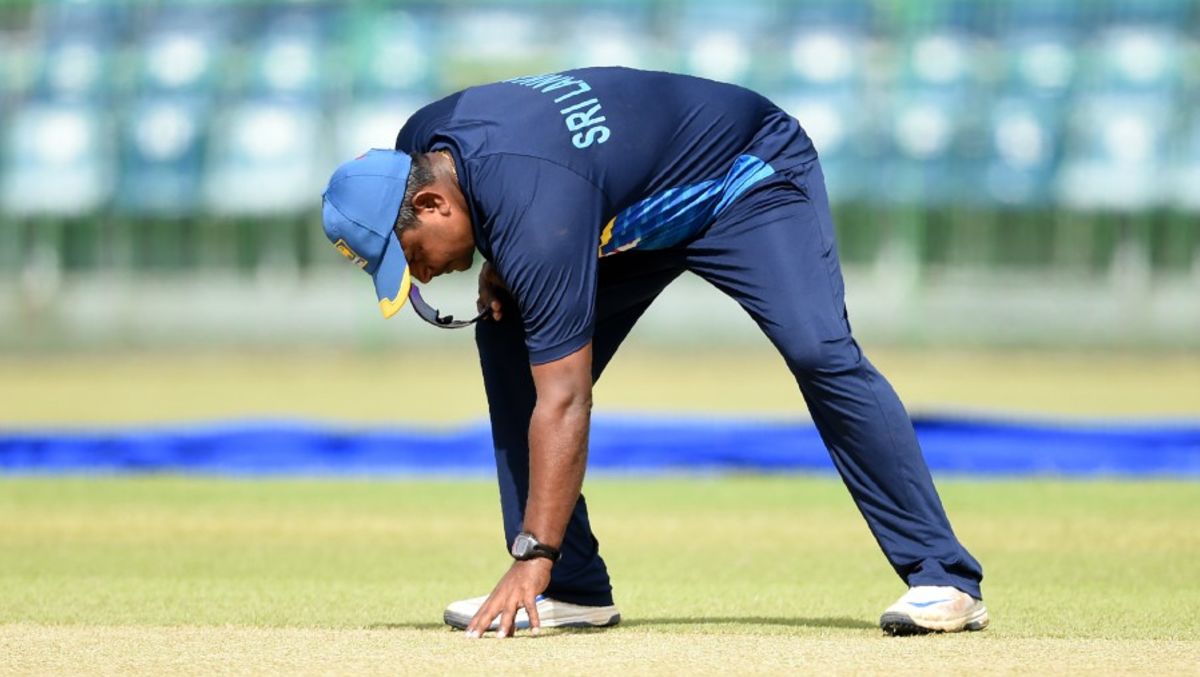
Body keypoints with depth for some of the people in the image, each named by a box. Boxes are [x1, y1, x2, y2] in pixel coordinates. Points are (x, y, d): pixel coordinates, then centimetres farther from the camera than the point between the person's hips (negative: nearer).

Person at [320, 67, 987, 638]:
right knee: (508, 340, -5)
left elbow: (564, 403, -39)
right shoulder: (420, 146, -14)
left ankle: (945, 579, -29)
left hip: (751, 178, -9)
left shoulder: (536, 212, -40)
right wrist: (500, 265, -8)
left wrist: (532, 559, -40)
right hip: (636, 214, 9)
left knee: (818, 350, -29)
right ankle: (574, 587, -4)